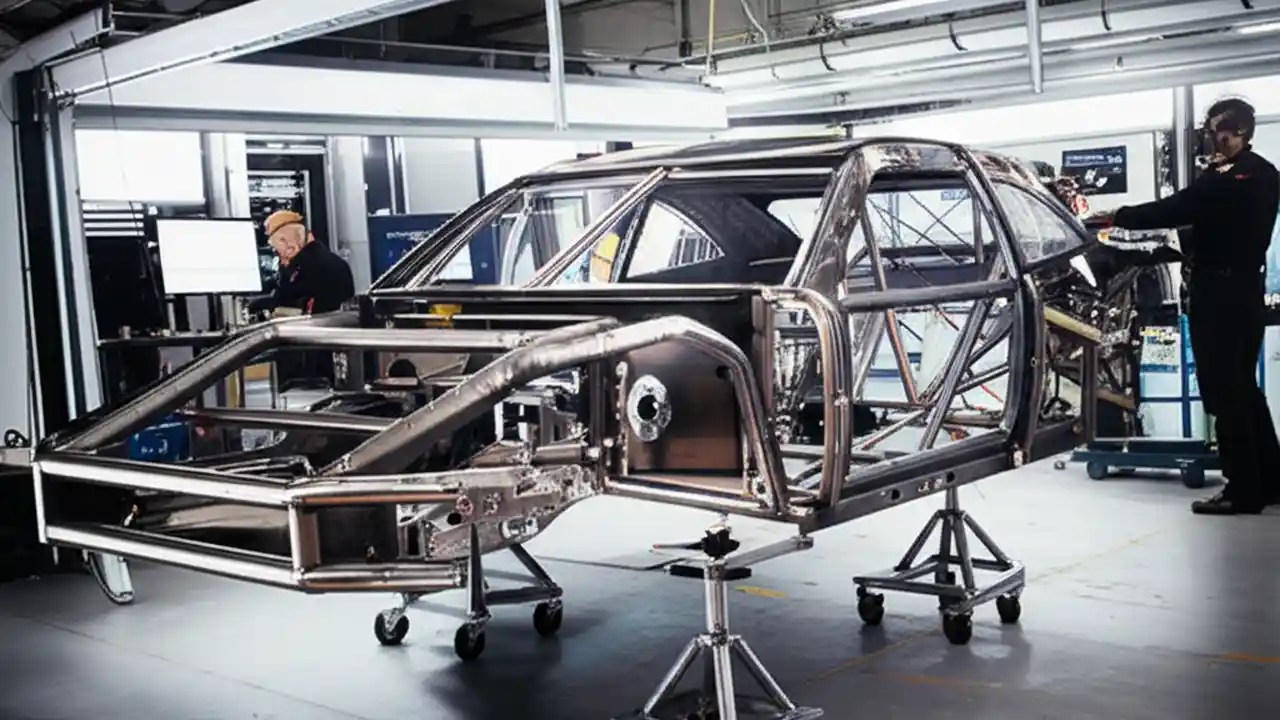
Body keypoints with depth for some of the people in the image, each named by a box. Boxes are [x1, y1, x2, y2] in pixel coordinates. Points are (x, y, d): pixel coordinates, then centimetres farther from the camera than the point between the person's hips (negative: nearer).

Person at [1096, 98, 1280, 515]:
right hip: (1246, 289, 10)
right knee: (1243, 389, 16)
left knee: (1225, 393, -6)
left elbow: (1176, 210, -20)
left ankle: (1243, 490, -3)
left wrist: (1118, 218, -14)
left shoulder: (1231, 177, -17)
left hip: (1220, 293, -10)